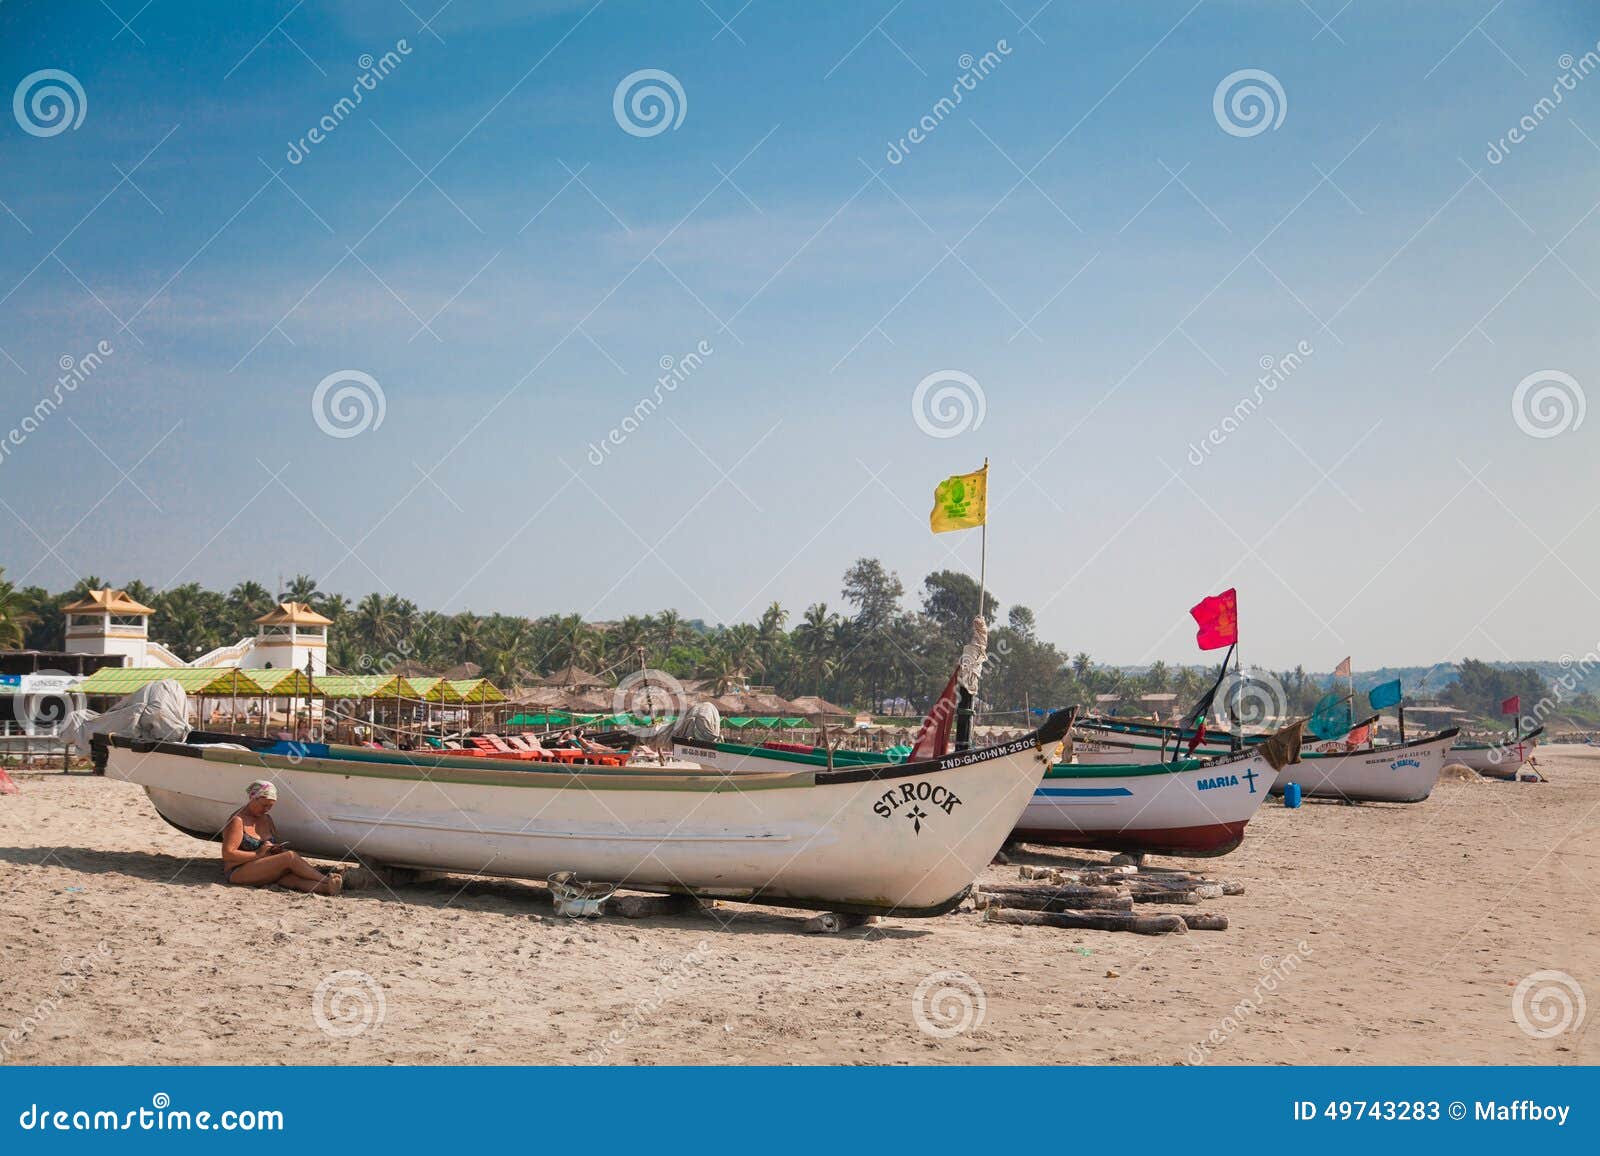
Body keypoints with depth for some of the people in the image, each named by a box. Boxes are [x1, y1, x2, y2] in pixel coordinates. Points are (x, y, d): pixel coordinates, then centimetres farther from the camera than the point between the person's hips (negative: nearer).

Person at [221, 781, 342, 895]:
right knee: (290, 857, -25)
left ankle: (326, 888, -52)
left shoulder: (266, 819, 19)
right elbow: (227, 855, -14)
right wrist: (258, 854, -17)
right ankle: (326, 880, -26)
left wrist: (277, 849, 3)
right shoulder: (238, 821, -6)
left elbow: (276, 844, 28)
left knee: (291, 876, -28)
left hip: (265, 873, 7)